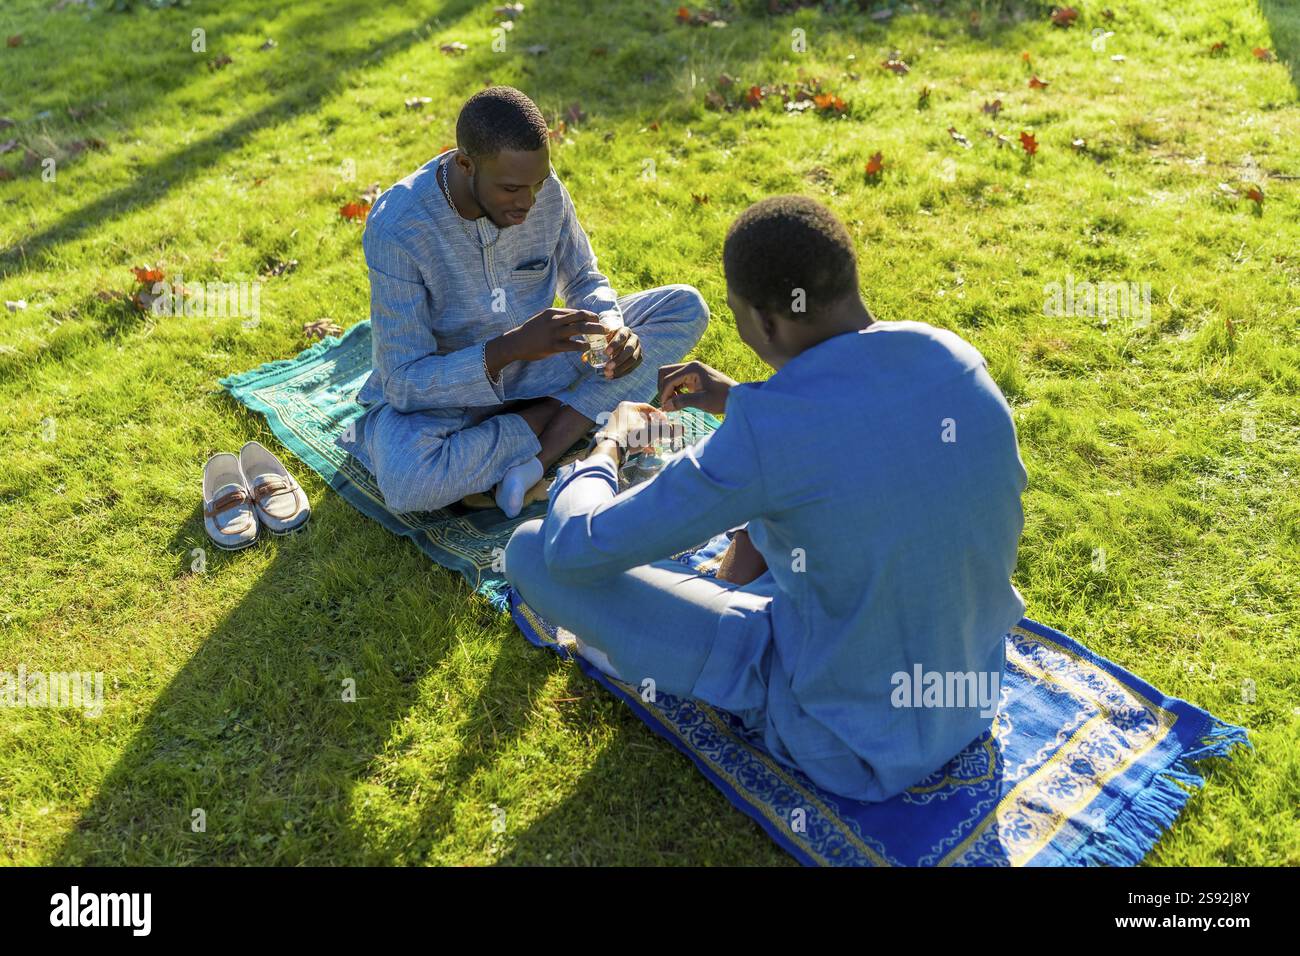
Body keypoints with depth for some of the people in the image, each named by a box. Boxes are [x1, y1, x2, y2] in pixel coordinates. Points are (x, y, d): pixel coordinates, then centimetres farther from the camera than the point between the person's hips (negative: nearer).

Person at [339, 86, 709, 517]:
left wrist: (611, 326, -20)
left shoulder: (546, 190, -13)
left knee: (686, 308, -8)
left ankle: (539, 457, -20)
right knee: (406, 480, -39)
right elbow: (404, 382, -25)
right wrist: (510, 348, -38)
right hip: (444, 389, -4)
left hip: (537, 365, 5)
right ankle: (575, 416, -14)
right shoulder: (396, 228, -26)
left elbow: (584, 280, 4)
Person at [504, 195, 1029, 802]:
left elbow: (574, 549, -19)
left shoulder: (767, 433, -32)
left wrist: (610, 443, 1)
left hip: (852, 750, -7)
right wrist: (743, 403, 11)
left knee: (533, 550, -9)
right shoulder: (956, 357, -10)